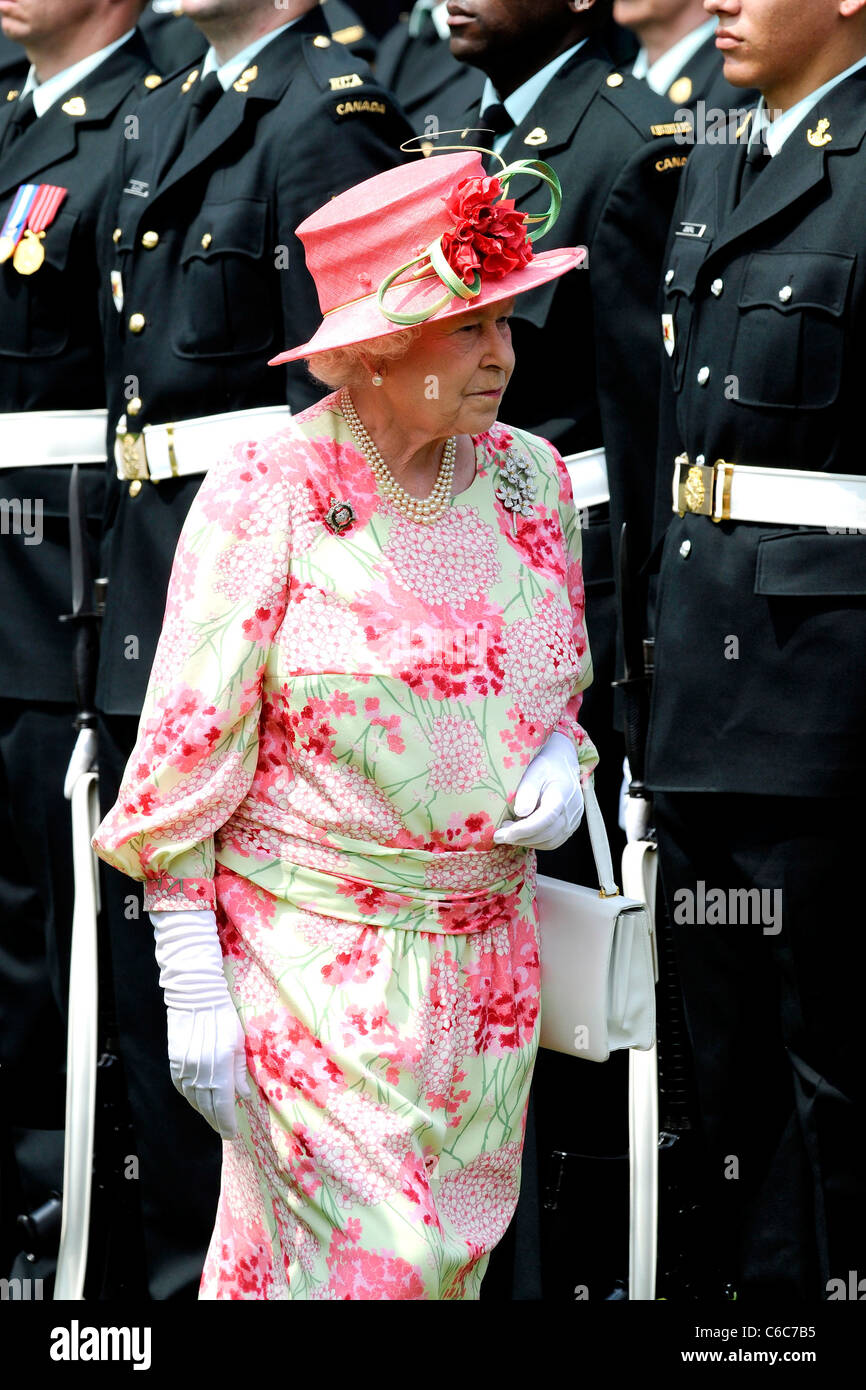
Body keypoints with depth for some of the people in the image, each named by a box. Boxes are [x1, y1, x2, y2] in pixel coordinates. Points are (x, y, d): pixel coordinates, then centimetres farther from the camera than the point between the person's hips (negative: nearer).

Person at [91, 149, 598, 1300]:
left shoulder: (530, 480, 4)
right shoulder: (264, 500, -12)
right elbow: (186, 754, -10)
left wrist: (562, 765, -5)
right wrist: (194, 991, -12)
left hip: (487, 941, 5)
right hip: (315, 946, -5)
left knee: (451, 1246, 10)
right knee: (350, 1254, -7)